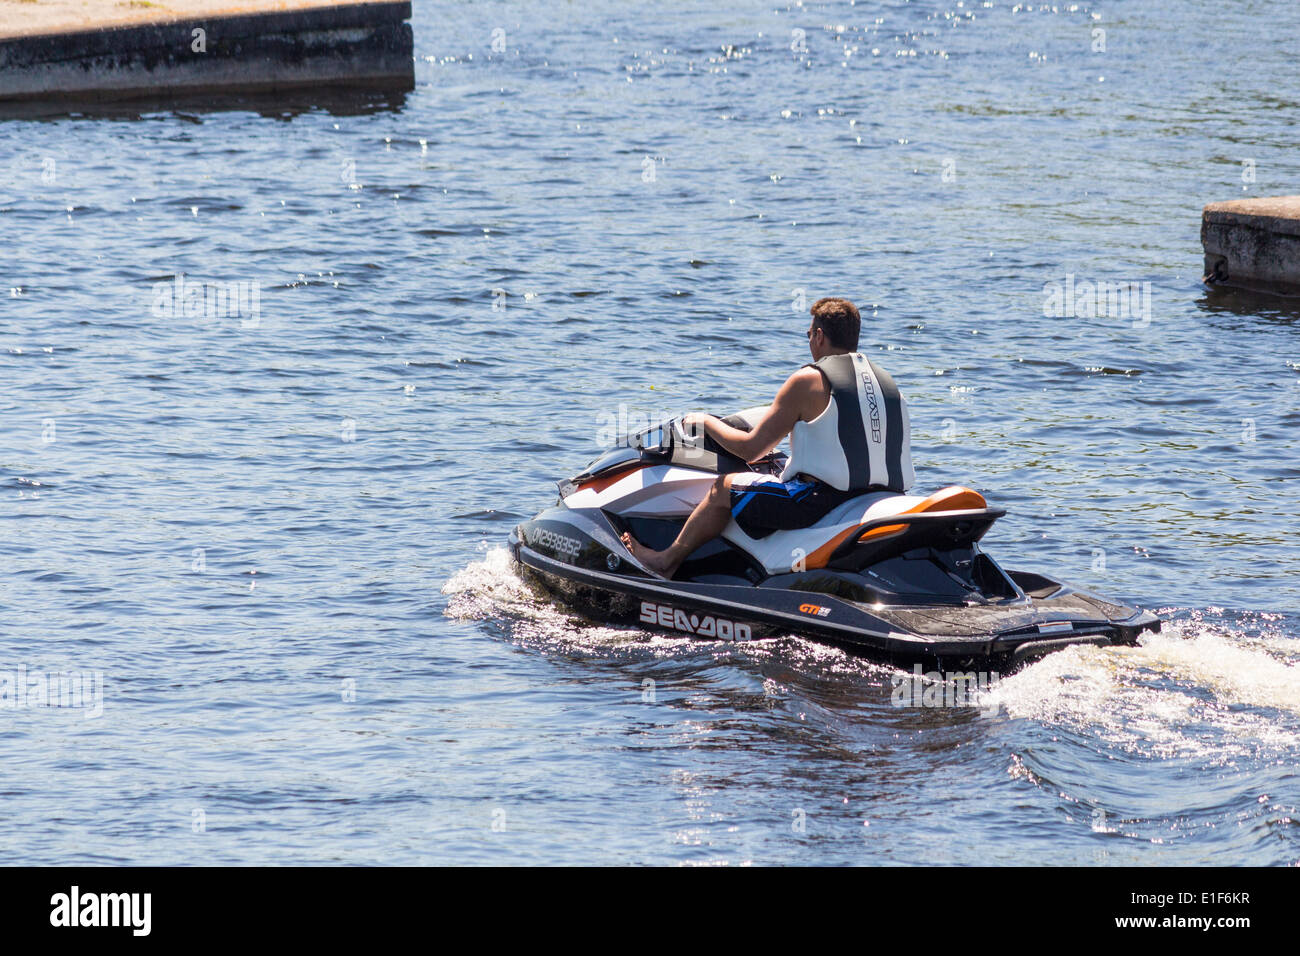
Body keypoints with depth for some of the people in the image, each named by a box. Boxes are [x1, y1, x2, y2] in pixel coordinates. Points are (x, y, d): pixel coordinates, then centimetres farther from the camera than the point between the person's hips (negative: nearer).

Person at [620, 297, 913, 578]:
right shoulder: (885, 380, 11)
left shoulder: (809, 380, -8)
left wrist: (706, 422, 14)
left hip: (823, 499, -8)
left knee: (725, 488, 12)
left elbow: (750, 449, -4)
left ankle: (667, 560, 27)